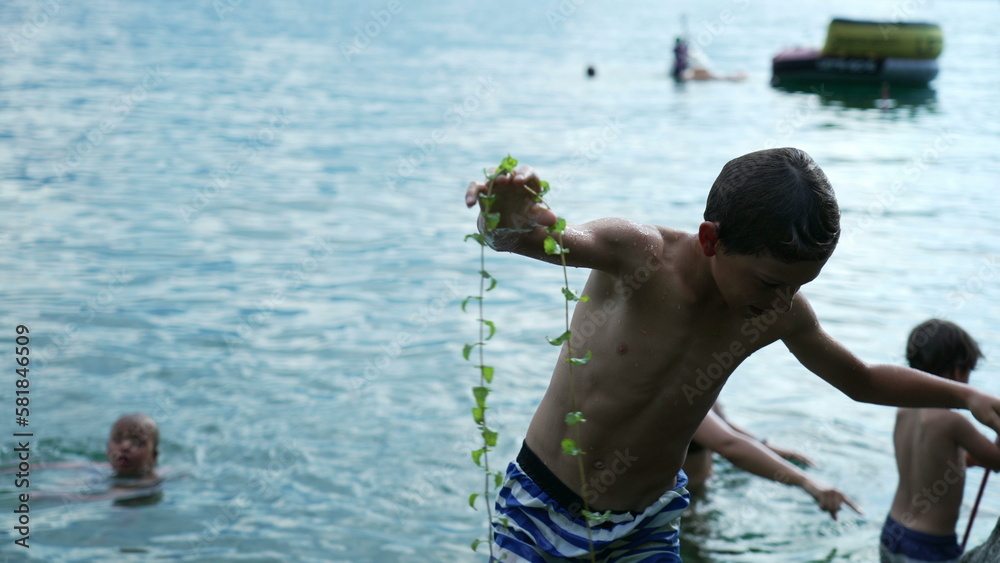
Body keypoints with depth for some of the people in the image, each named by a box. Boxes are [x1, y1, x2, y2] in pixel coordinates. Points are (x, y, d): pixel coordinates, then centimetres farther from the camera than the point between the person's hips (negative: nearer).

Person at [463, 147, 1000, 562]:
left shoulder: (781, 315, -8)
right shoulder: (639, 256, -23)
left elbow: (864, 381, 12)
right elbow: (543, 237, -43)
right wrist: (509, 218, -66)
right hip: (543, 510, -3)